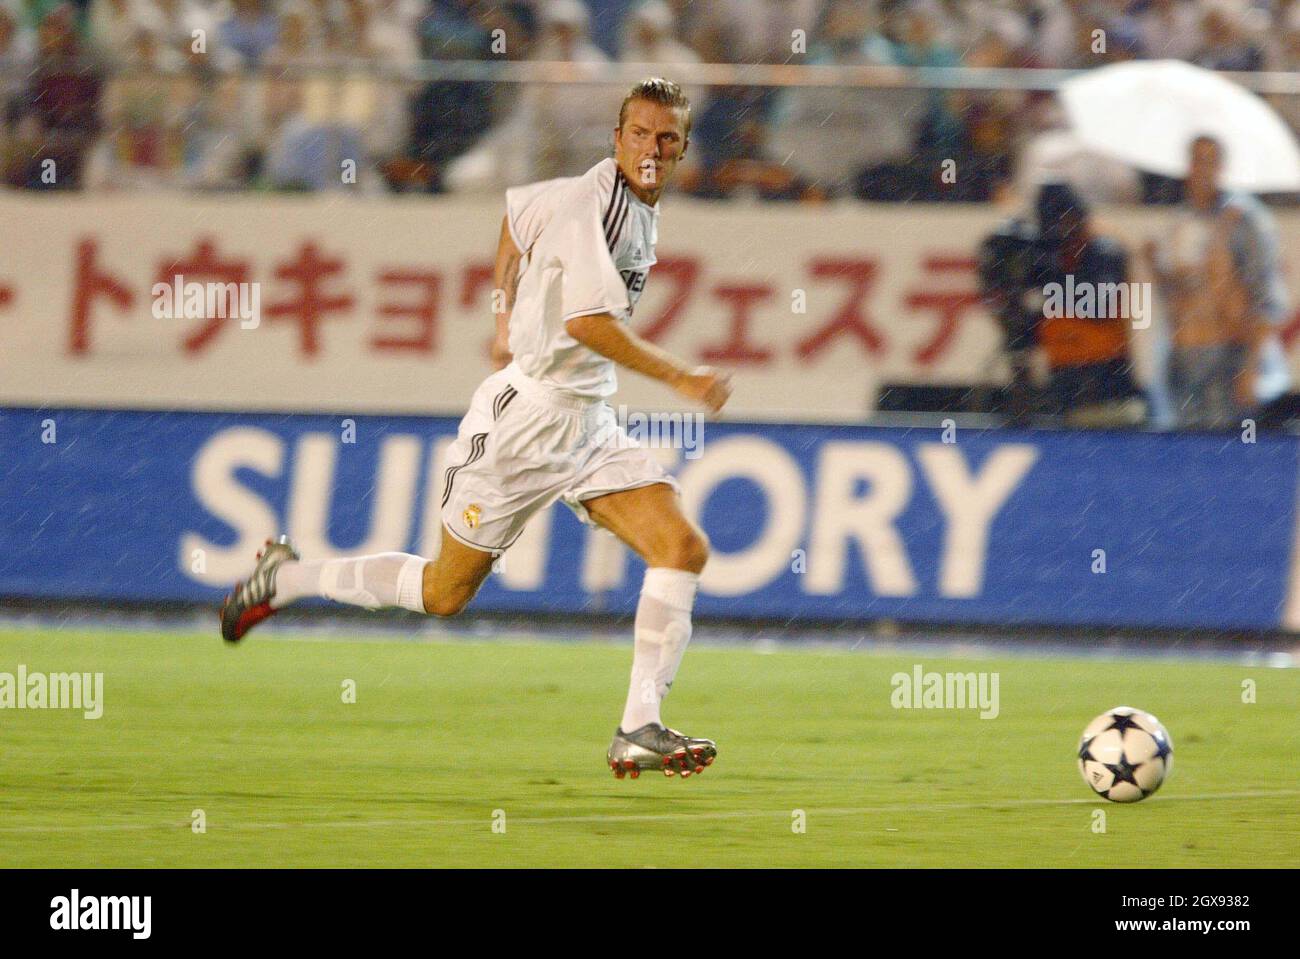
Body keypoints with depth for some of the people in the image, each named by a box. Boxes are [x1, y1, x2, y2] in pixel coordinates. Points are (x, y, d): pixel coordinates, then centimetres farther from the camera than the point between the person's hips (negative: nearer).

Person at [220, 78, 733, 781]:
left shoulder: (645, 211, 9)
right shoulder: (587, 203, -20)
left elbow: (517, 206, 25)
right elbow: (587, 322, -31)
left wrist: (507, 315, 28)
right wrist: (678, 378, -30)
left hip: (589, 424, 8)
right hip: (523, 417, -8)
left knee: (683, 550, -10)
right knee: (445, 591, 4)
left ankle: (639, 732, -11)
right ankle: (285, 578, 25)